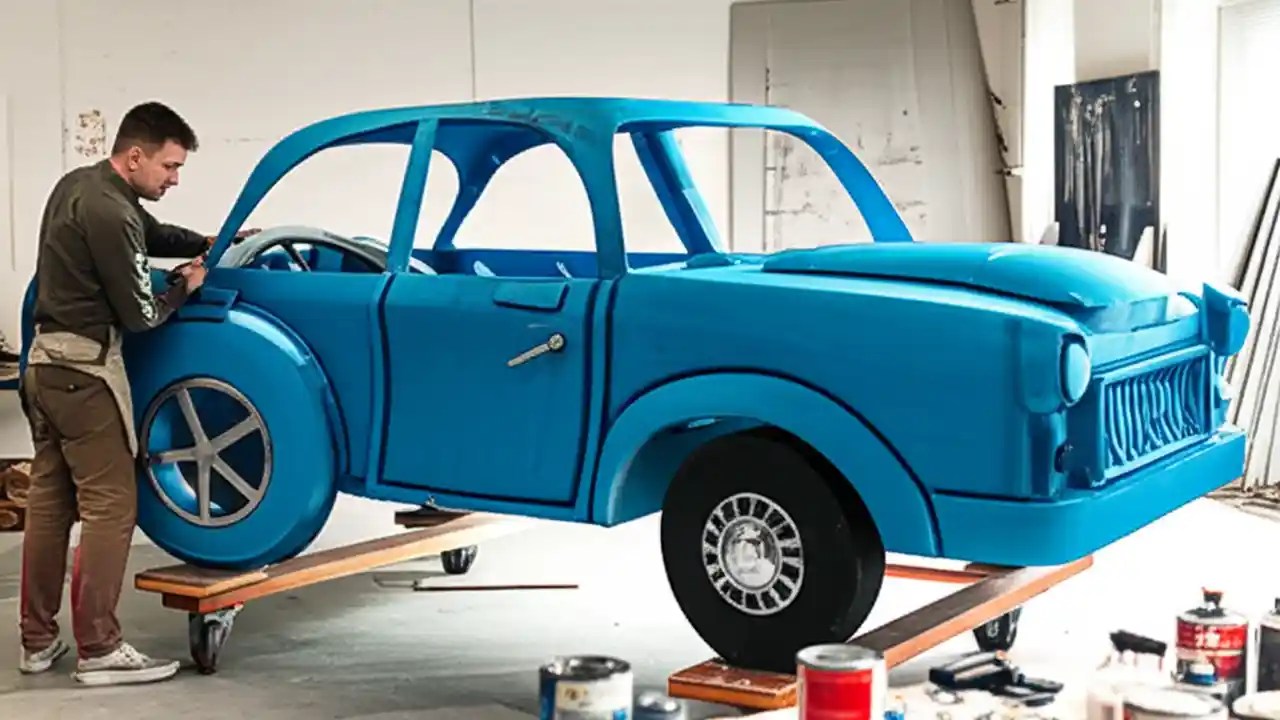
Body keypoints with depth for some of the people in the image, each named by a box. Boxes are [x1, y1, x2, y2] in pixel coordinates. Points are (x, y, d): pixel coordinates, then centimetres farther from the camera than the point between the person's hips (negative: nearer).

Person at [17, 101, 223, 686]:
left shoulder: (79, 184, 10)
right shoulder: (108, 214, -21)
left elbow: (151, 233, 25)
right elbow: (139, 316, -15)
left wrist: (208, 244, 13)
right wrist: (186, 285, 1)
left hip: (47, 359, 10)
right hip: (84, 368, -10)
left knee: (49, 500, 12)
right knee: (110, 505, -6)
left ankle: (38, 642, 19)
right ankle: (99, 651, -3)